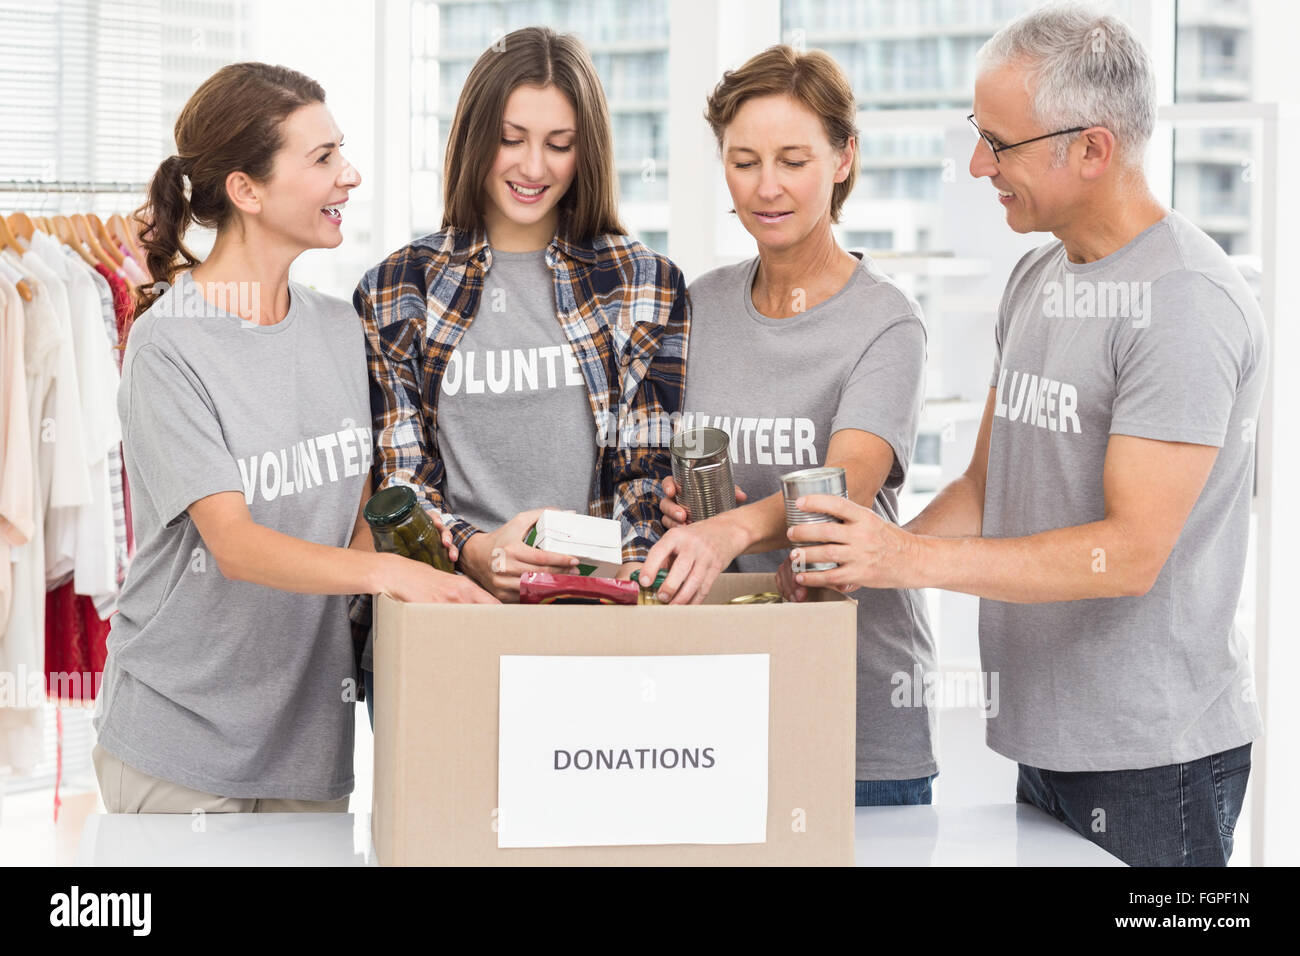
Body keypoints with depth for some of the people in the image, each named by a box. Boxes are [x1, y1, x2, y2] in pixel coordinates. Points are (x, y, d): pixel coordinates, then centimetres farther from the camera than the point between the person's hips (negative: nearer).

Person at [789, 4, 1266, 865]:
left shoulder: (1185, 301, -16)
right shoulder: (1036, 280, 12)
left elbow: (1130, 551, -21)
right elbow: (989, 484, 16)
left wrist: (913, 558, -24)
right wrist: (862, 561, 0)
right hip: (1045, 738, 8)